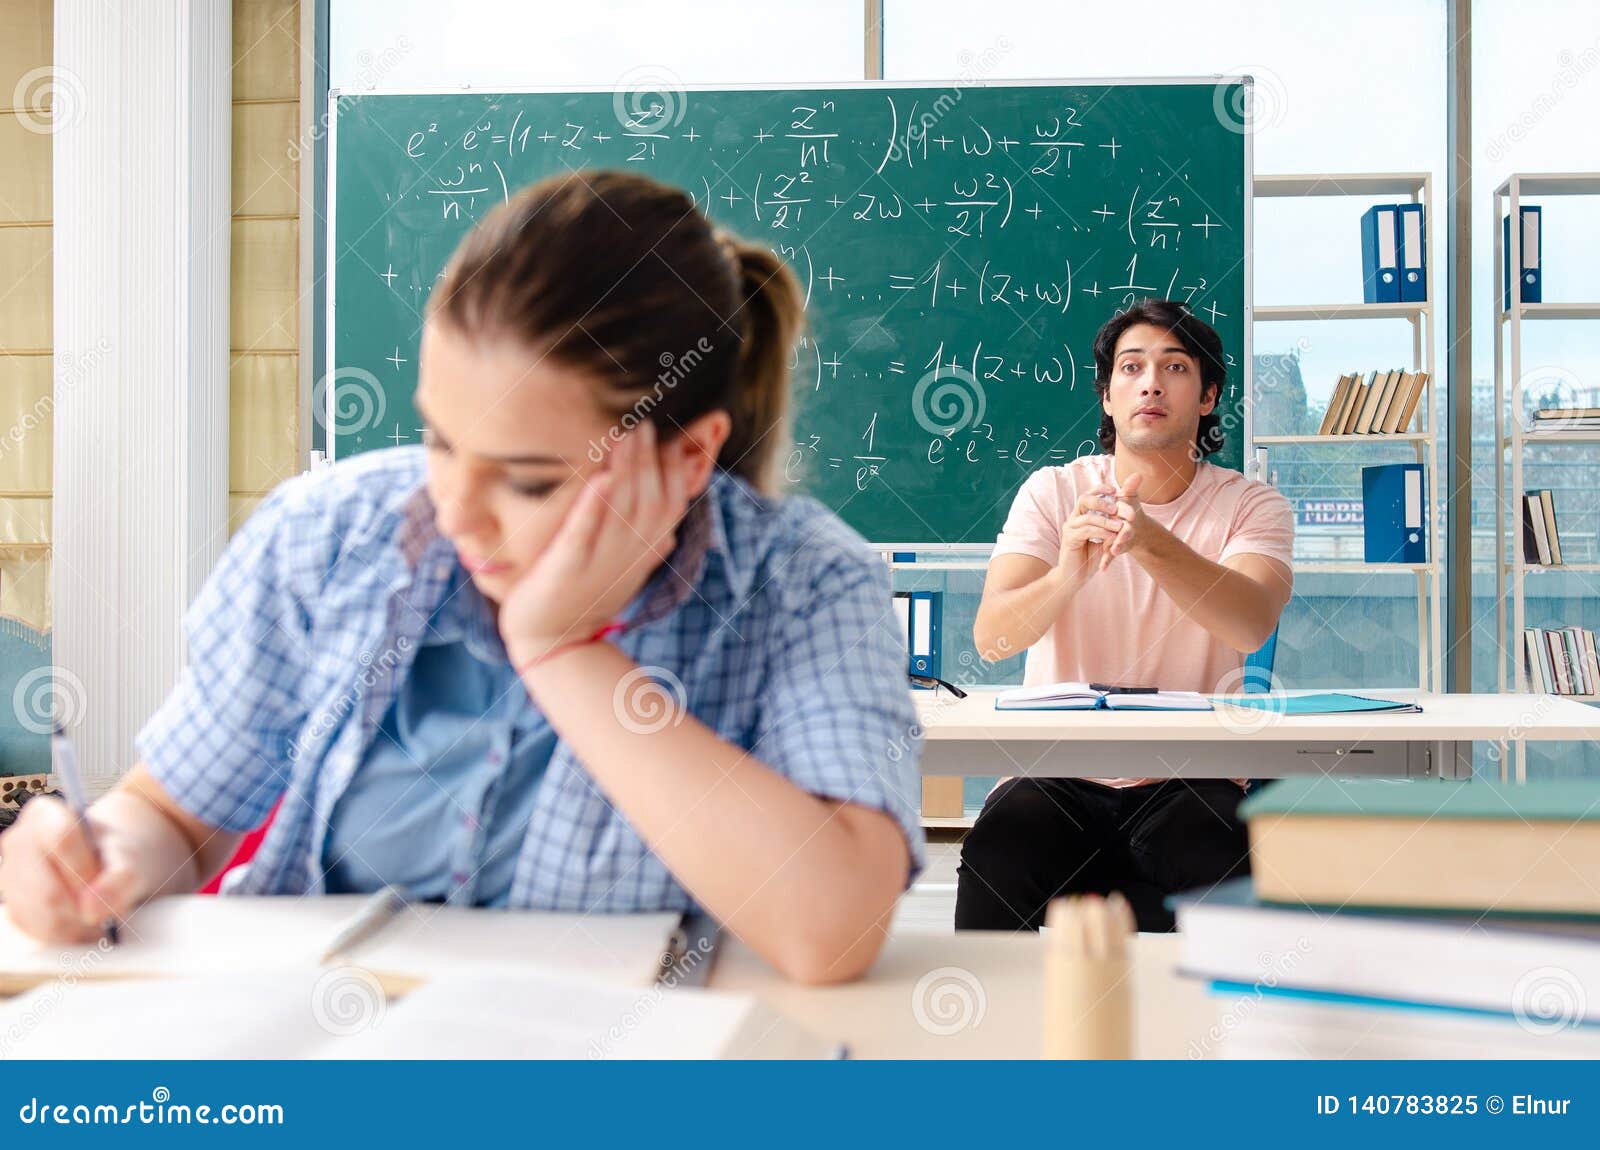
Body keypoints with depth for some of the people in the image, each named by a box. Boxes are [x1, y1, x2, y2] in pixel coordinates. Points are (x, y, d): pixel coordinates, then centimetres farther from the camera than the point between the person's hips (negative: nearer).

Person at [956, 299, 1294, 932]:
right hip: (1056, 774, 0)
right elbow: (991, 637, -12)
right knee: (994, 858, -30)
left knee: (1218, 860, -31)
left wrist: (1151, 543, -38)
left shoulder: (1251, 504, 2)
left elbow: (1252, 625, -20)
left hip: (1189, 782, 1)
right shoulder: (1052, 491, 3)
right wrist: (1067, 575, -34)